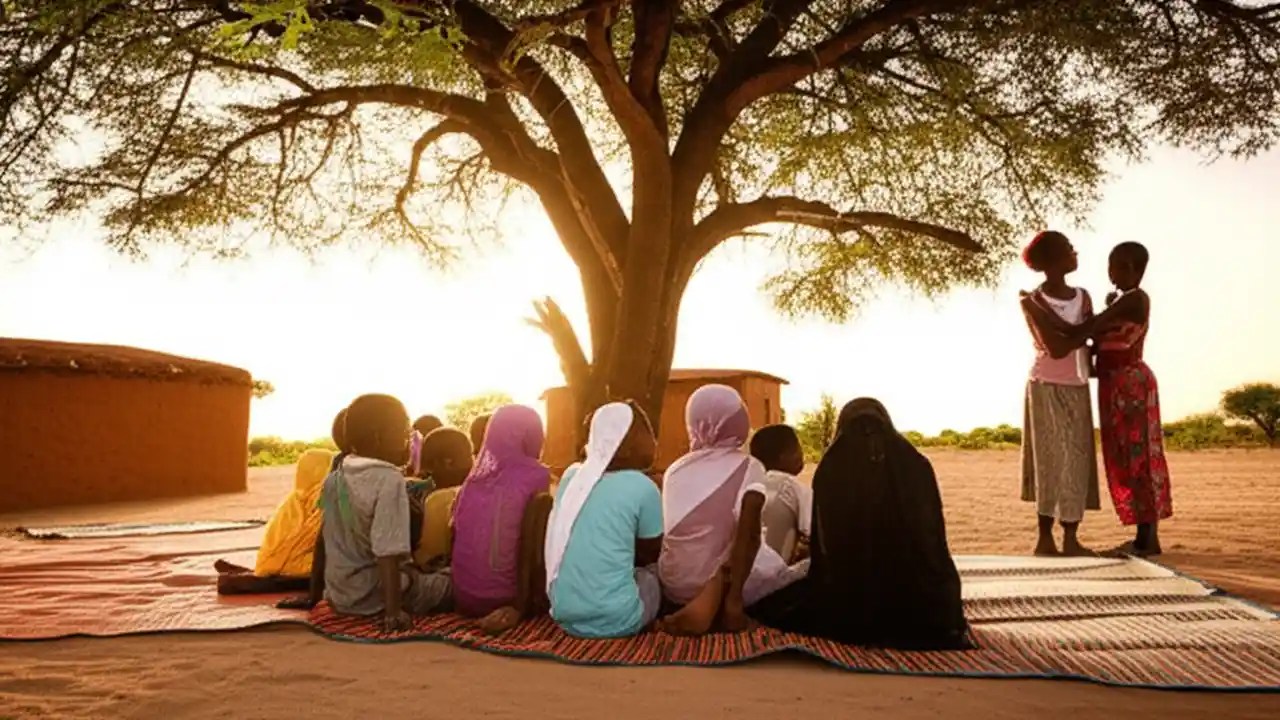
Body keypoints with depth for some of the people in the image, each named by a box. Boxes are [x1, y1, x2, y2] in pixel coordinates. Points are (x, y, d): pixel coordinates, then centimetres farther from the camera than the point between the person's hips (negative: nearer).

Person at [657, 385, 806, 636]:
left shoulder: (675, 470, 6)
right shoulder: (748, 467, -5)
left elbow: (666, 533, 10)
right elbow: (749, 533, -19)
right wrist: (734, 598, -18)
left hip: (673, 585, 5)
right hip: (725, 578, -5)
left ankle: (705, 604, 2)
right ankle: (713, 604, -3)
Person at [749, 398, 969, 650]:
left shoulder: (830, 471, -6)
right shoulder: (917, 466, -3)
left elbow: (823, 549, -5)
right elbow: (936, 540, 4)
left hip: (849, 602, -1)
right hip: (920, 606, 2)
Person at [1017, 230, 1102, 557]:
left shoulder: (1082, 297, 7)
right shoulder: (1033, 302, -9)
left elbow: (1093, 340, 4)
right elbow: (1056, 348, -17)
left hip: (1077, 389, 5)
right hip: (1047, 388, -5)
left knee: (1077, 463, 4)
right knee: (1052, 462, -3)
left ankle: (1070, 538, 10)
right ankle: (1046, 538, 5)